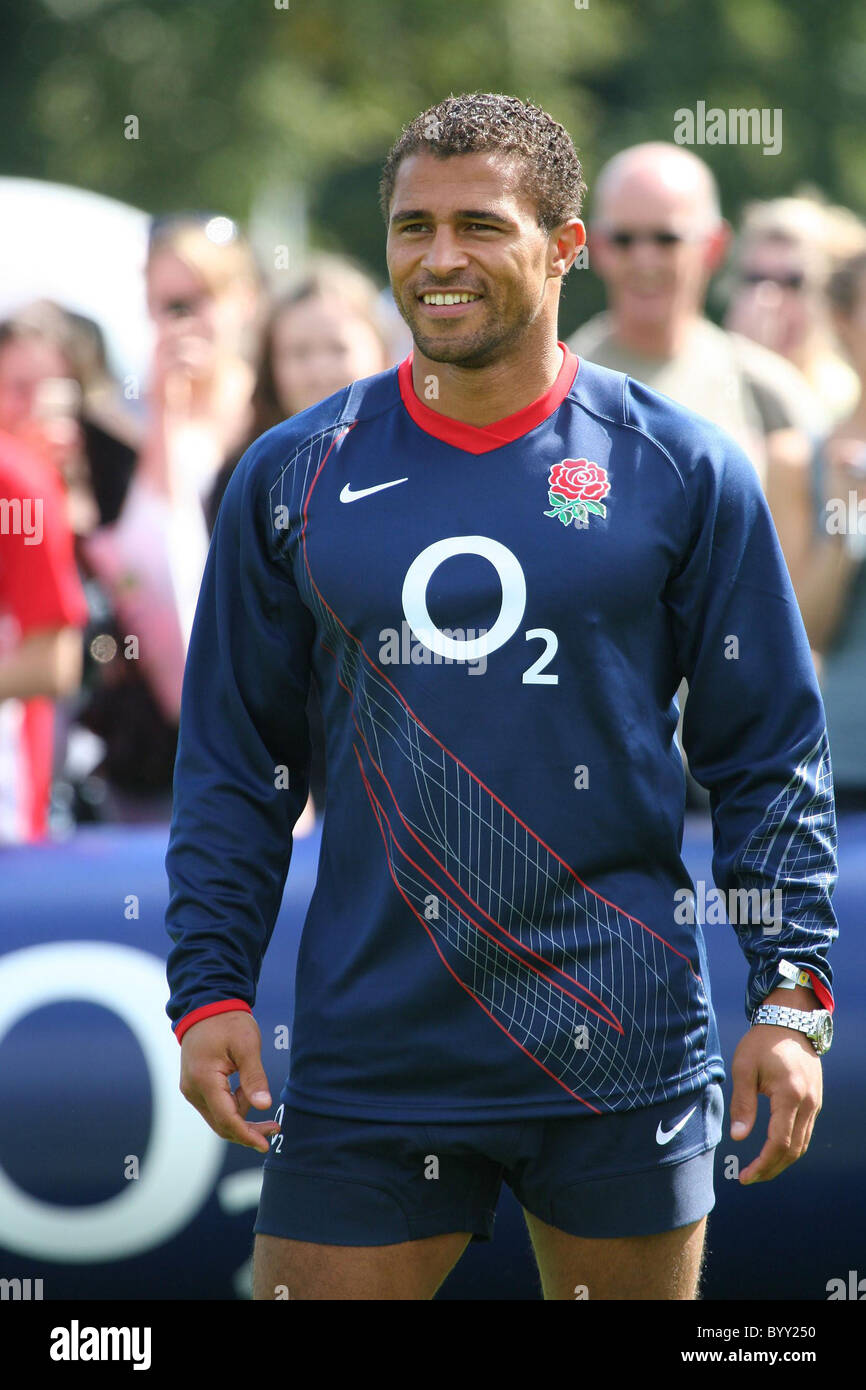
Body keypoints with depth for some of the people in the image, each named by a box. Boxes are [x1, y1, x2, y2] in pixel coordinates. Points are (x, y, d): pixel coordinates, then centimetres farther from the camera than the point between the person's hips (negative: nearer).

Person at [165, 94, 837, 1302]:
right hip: (369, 1055, 1)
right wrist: (210, 987, 1)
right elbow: (235, 762, 10)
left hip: (623, 1057, -1)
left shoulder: (684, 472, 2)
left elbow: (771, 754, 5)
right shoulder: (293, 476, 6)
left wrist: (790, 996, -3)